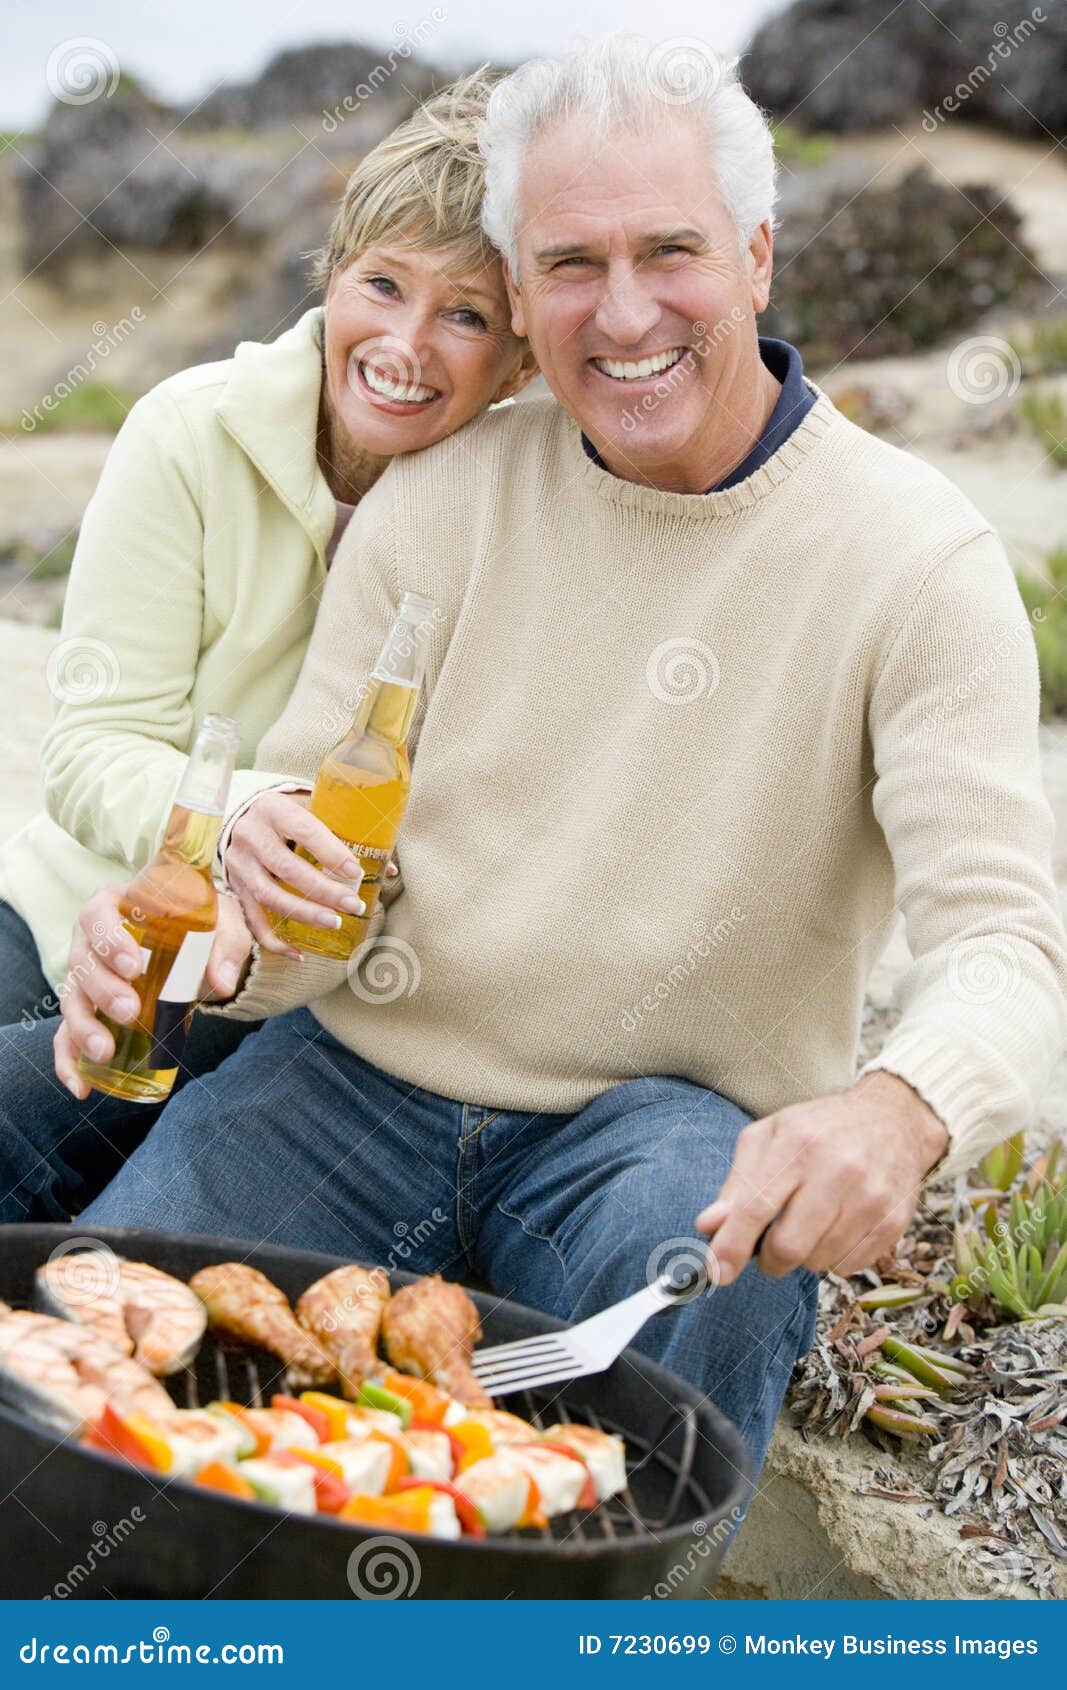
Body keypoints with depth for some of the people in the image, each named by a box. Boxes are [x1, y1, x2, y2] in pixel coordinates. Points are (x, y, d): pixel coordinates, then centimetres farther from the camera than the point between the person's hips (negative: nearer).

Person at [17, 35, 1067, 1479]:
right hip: (363, 1080, 2)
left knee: (706, 1286, -35)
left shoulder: (919, 557, -8)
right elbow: (301, 825, 2)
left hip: (668, 1117, -1)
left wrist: (901, 1106, -40)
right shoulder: (432, 502, 2)